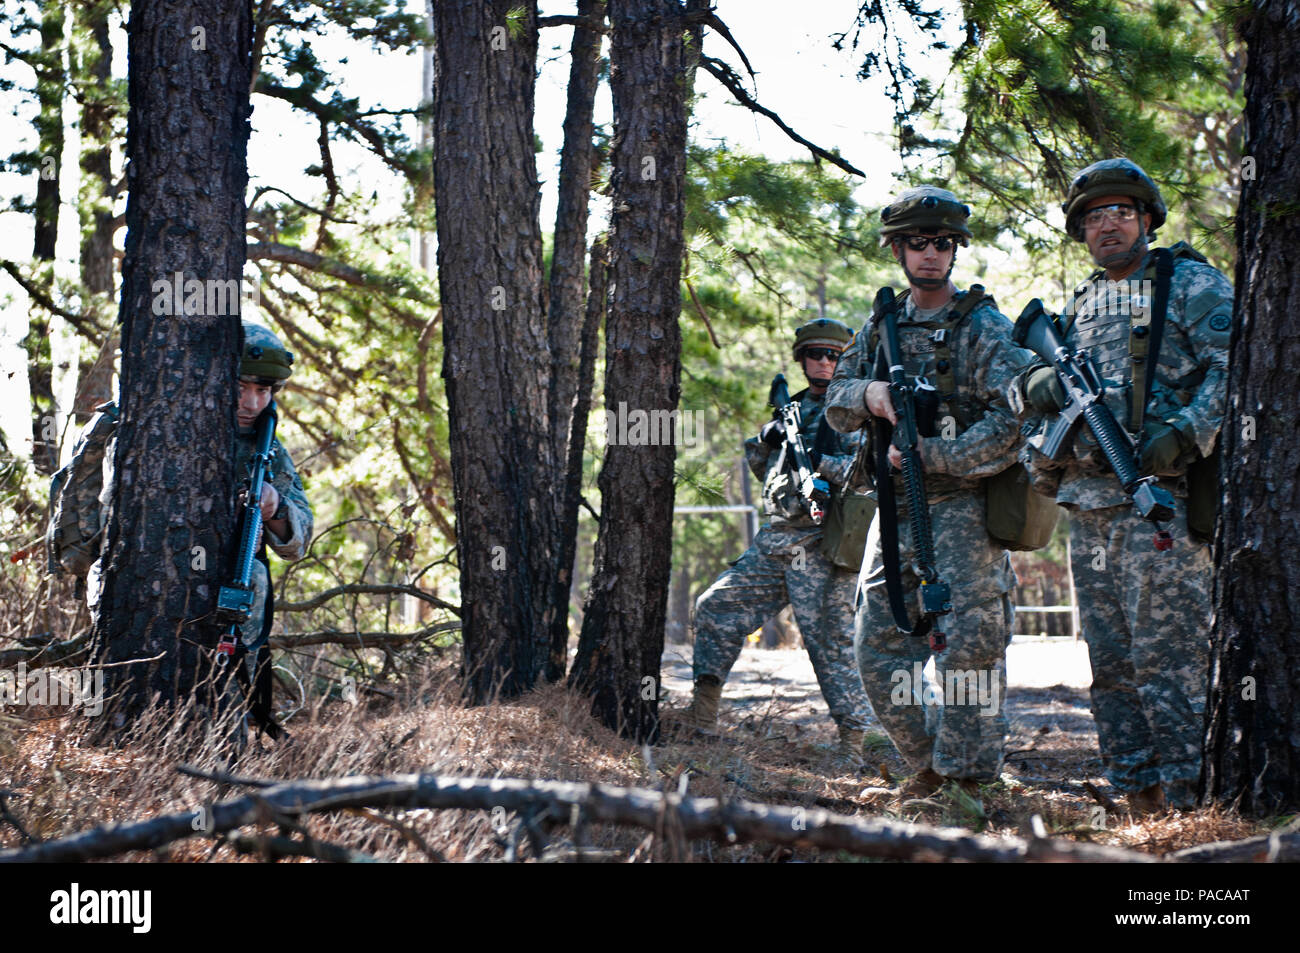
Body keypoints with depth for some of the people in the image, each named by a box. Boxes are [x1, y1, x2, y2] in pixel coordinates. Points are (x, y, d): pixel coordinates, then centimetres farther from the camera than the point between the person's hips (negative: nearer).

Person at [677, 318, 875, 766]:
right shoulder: (794, 408, 20)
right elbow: (761, 466, 25)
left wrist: (821, 461, -22)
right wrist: (765, 440, 4)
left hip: (821, 546, -7)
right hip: (774, 540, 7)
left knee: (830, 639, -8)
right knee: (716, 606, 2)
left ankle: (852, 739, -2)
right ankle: (703, 708, 8)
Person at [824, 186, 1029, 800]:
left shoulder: (984, 327, -6)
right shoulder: (881, 326, 13)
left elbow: (1011, 421, -17)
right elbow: (835, 404, 12)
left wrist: (927, 455, -20)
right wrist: (869, 395, -11)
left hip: (963, 506, -6)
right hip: (894, 508, 6)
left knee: (969, 641, -9)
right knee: (877, 644, 6)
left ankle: (972, 777, -1)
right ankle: (927, 763, 20)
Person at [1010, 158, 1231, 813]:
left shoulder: (1190, 283, 3)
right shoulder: (1081, 305, 22)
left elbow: (1237, 366, -9)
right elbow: (1018, 385, 20)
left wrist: (1186, 433, -21)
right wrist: (1035, 384, -5)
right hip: (1087, 504, 7)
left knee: (1167, 658, -11)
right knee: (1111, 662, 7)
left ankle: (1192, 804, -7)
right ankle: (1140, 805, 13)